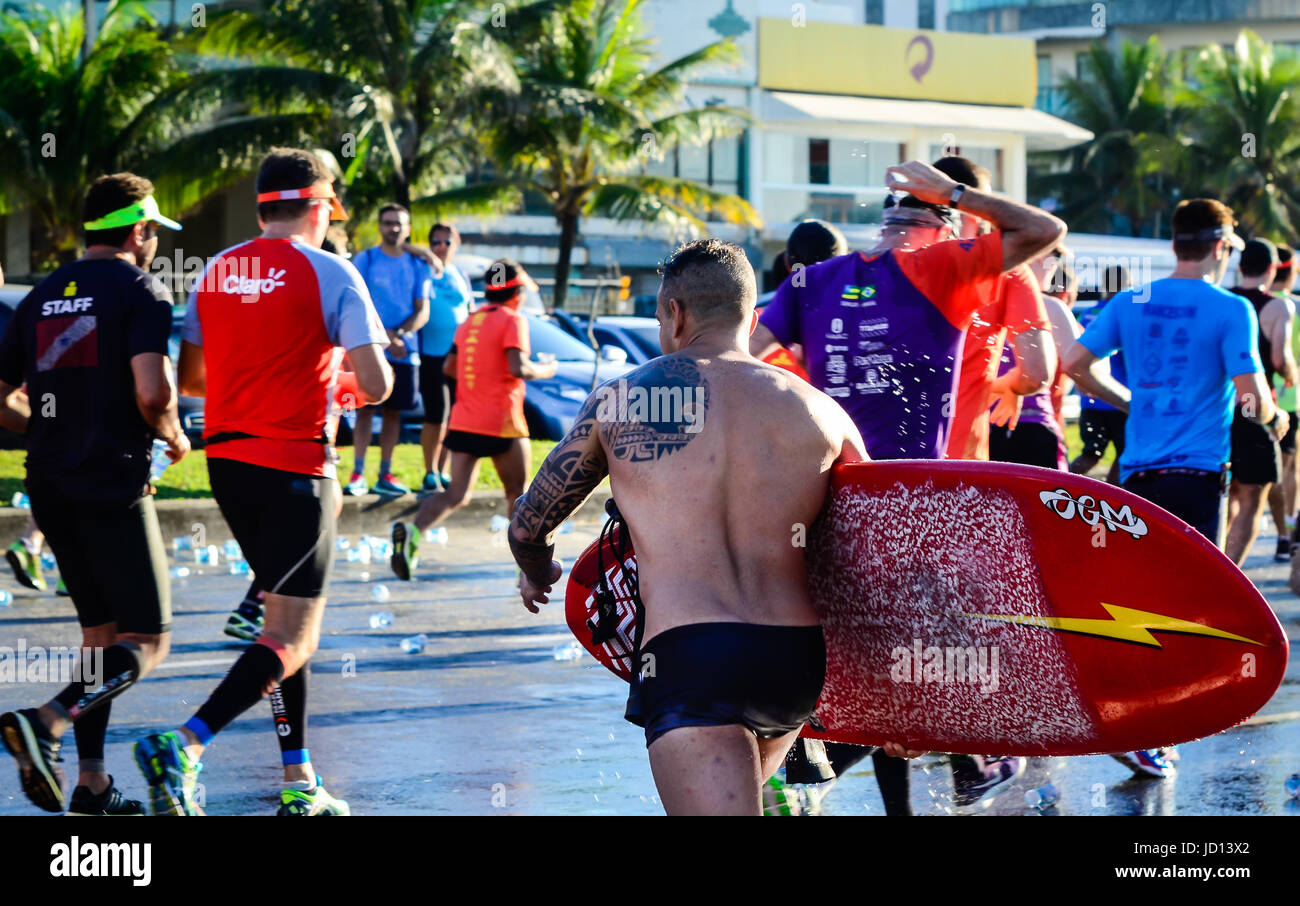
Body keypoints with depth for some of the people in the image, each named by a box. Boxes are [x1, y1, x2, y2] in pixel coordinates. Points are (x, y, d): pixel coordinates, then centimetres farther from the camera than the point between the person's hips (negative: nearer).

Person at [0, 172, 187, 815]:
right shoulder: (140, 290, -7)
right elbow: (151, 392, -20)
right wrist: (173, 437, 0)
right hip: (114, 484, -7)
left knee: (99, 632, 17)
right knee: (146, 642, 0)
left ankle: (92, 783, 14)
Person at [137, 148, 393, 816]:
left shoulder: (217, 271, 8)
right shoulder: (330, 273, -8)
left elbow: (190, 379, 14)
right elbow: (377, 385, -11)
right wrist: (360, 388, 12)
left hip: (227, 461, 7)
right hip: (295, 468, -7)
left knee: (283, 618, 18)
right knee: (291, 641, -5)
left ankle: (298, 782, 19)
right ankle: (182, 747, -23)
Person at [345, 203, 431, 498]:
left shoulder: (417, 266, 10)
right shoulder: (365, 260, 2)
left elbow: (422, 311, 6)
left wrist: (400, 334, -13)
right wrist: (386, 337, -15)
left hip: (405, 351, 3)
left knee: (393, 411, 5)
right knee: (366, 410, -6)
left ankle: (385, 474, 10)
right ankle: (357, 473, -4)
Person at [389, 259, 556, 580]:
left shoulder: (469, 322, 13)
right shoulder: (513, 320, -8)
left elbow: (449, 367, 14)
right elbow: (518, 368, -19)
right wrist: (545, 371, -1)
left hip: (463, 420, 6)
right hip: (501, 422, -6)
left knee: (456, 495, 2)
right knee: (518, 492, 12)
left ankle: (412, 532, -22)